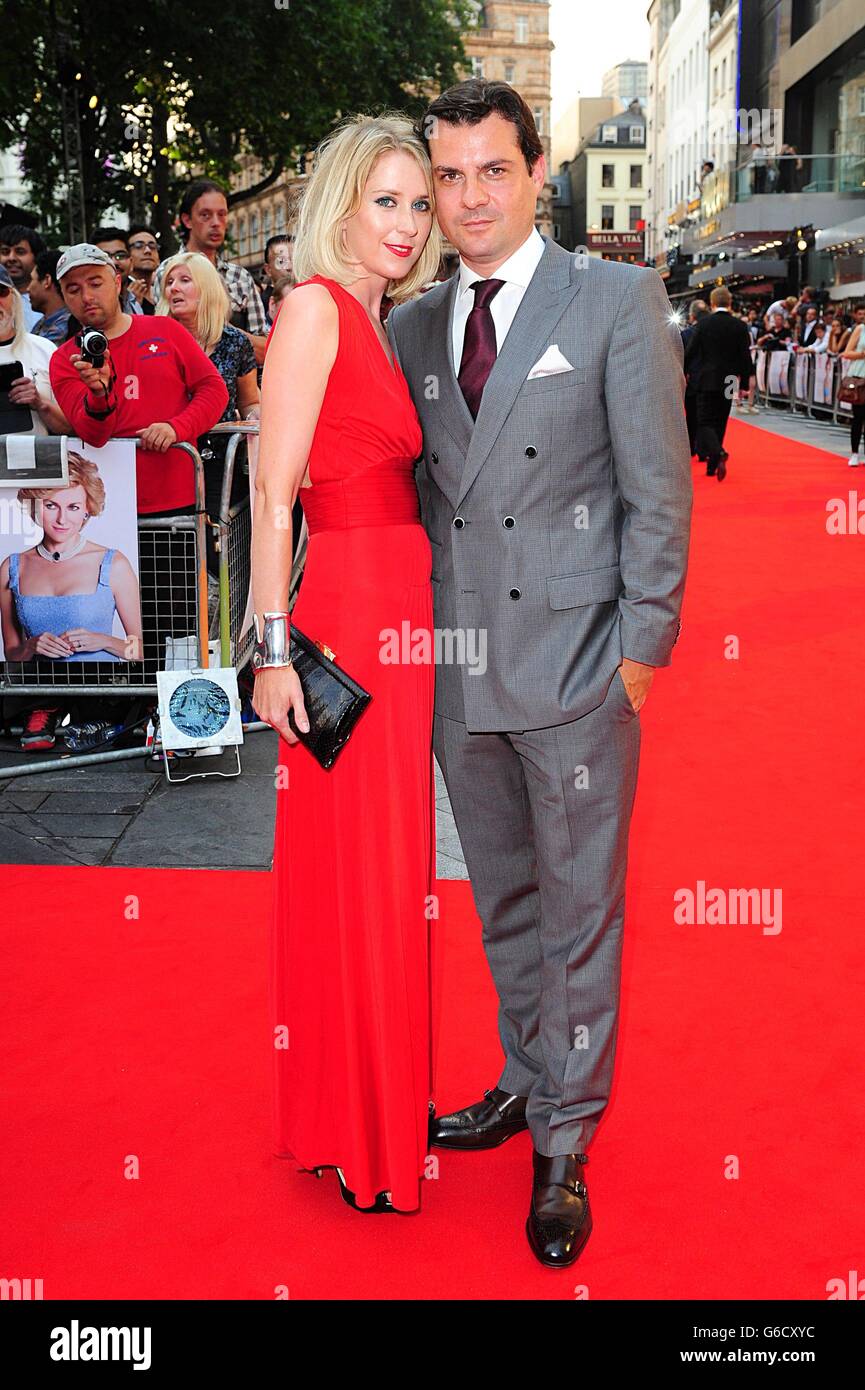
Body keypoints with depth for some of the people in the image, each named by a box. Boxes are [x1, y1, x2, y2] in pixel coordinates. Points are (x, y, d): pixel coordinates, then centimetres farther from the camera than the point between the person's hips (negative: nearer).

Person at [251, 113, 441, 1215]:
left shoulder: (385, 325, 16)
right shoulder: (315, 306, -8)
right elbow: (272, 491, -14)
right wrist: (275, 648, -18)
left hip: (403, 623, 8)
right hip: (346, 621, -8)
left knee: (392, 870, 15)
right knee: (354, 880, 1)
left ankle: (389, 1102, 30)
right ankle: (353, 1135, 17)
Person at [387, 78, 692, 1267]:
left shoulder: (619, 298, -3)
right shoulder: (414, 327, 9)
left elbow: (659, 485, -5)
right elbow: (417, 490, 11)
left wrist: (646, 642, -9)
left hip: (574, 663, -4)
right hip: (460, 669, 5)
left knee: (579, 908, 6)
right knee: (504, 900, 18)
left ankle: (567, 1140, 21)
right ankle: (529, 1081, 37)